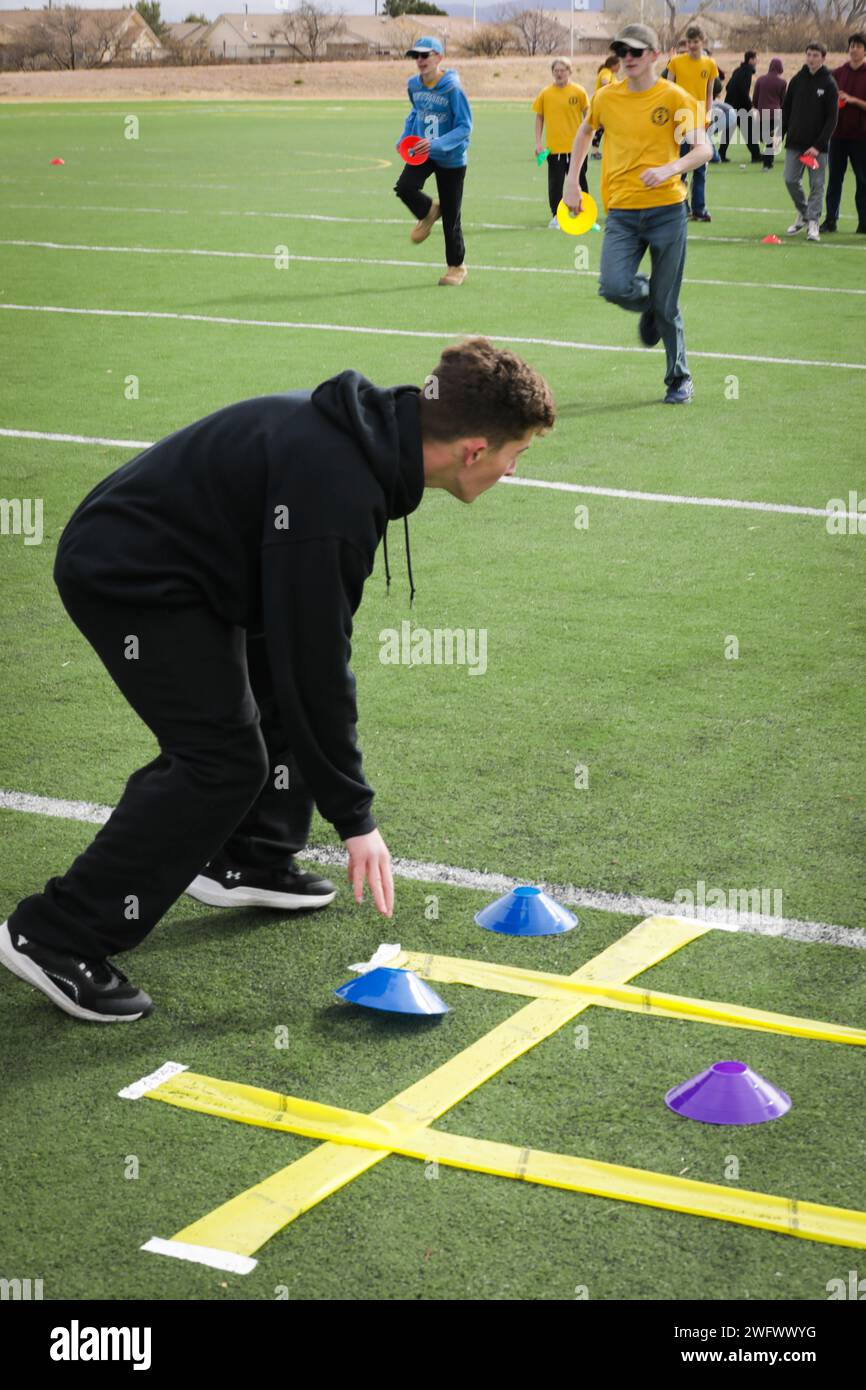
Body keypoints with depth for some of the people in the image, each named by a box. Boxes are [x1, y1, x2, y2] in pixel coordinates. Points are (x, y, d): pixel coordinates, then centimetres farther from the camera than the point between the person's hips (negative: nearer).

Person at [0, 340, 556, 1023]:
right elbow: (314, 660, -27)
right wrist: (355, 817, -19)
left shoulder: (367, 428, -3)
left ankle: (249, 860, 28)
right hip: (126, 578, -10)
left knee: (286, 696, 14)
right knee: (224, 762, -13)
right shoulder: (334, 493, -32)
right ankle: (57, 936, -9)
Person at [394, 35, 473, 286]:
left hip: (451, 158, -4)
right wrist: (406, 136, 2)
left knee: (450, 217, 3)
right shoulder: (413, 85, -3)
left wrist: (437, 144, -32)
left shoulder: (452, 88, -20)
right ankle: (428, 212, 9)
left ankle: (457, 266, 23)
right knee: (404, 187, -25)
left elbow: (465, 127, -20)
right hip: (423, 153, 4)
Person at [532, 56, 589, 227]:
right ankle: (555, 217, 15)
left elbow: (587, 114, 4)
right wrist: (538, 143, 3)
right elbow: (539, 118, 9)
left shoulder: (578, 91, -2)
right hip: (554, 147, 1)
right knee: (555, 184, 3)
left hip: (575, 147, -1)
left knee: (579, 182, 5)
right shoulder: (545, 94, 3)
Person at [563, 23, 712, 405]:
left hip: (666, 211, -2)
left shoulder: (674, 97, -4)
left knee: (666, 307, 0)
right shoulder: (606, 98, 6)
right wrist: (571, 182, 19)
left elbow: (704, 148, -11)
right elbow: (585, 133, 26)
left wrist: (670, 169, -29)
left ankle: (679, 380, 20)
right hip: (621, 212, 3)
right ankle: (648, 305, 19)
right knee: (614, 288, -19)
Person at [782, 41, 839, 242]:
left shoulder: (829, 84, -5)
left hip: (817, 145, -3)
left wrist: (819, 145, -15)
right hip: (794, 143, 3)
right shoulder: (797, 80, 6)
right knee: (791, 180, 2)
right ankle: (802, 213, 23)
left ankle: (813, 222, 2)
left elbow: (832, 119, -8)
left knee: (817, 184, -3)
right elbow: (786, 109, 12)